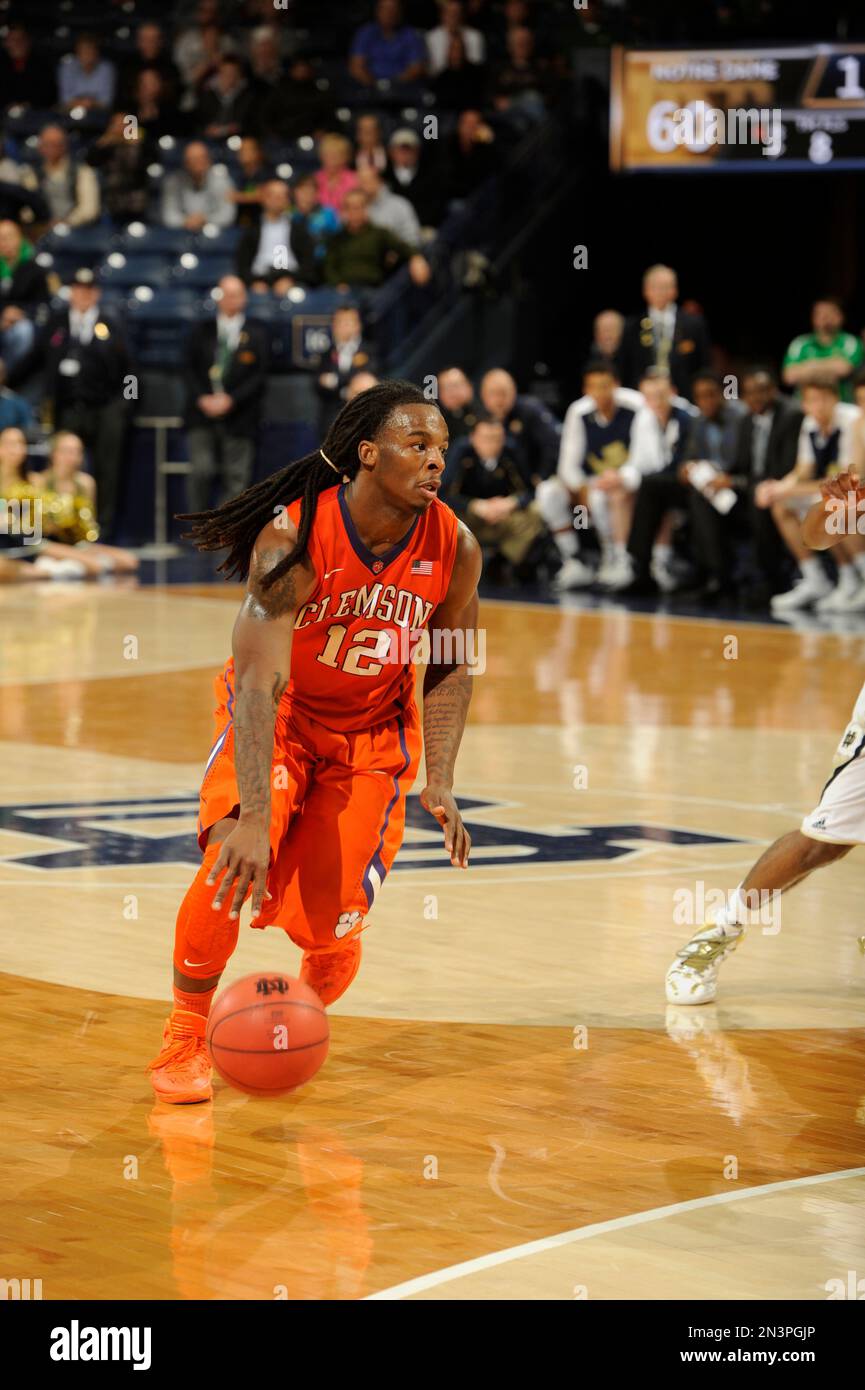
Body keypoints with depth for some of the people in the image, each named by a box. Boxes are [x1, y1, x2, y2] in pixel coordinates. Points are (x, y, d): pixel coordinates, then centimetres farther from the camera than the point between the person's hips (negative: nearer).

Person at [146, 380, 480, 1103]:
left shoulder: (454, 548, -18)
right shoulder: (293, 535, -30)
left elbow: (451, 666, -1)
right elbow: (259, 680, -37)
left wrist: (440, 782, -12)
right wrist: (254, 818, -47)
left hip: (374, 731, 3)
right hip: (276, 716, -2)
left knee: (331, 930, -5)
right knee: (233, 862, -28)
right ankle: (185, 1038, -6)